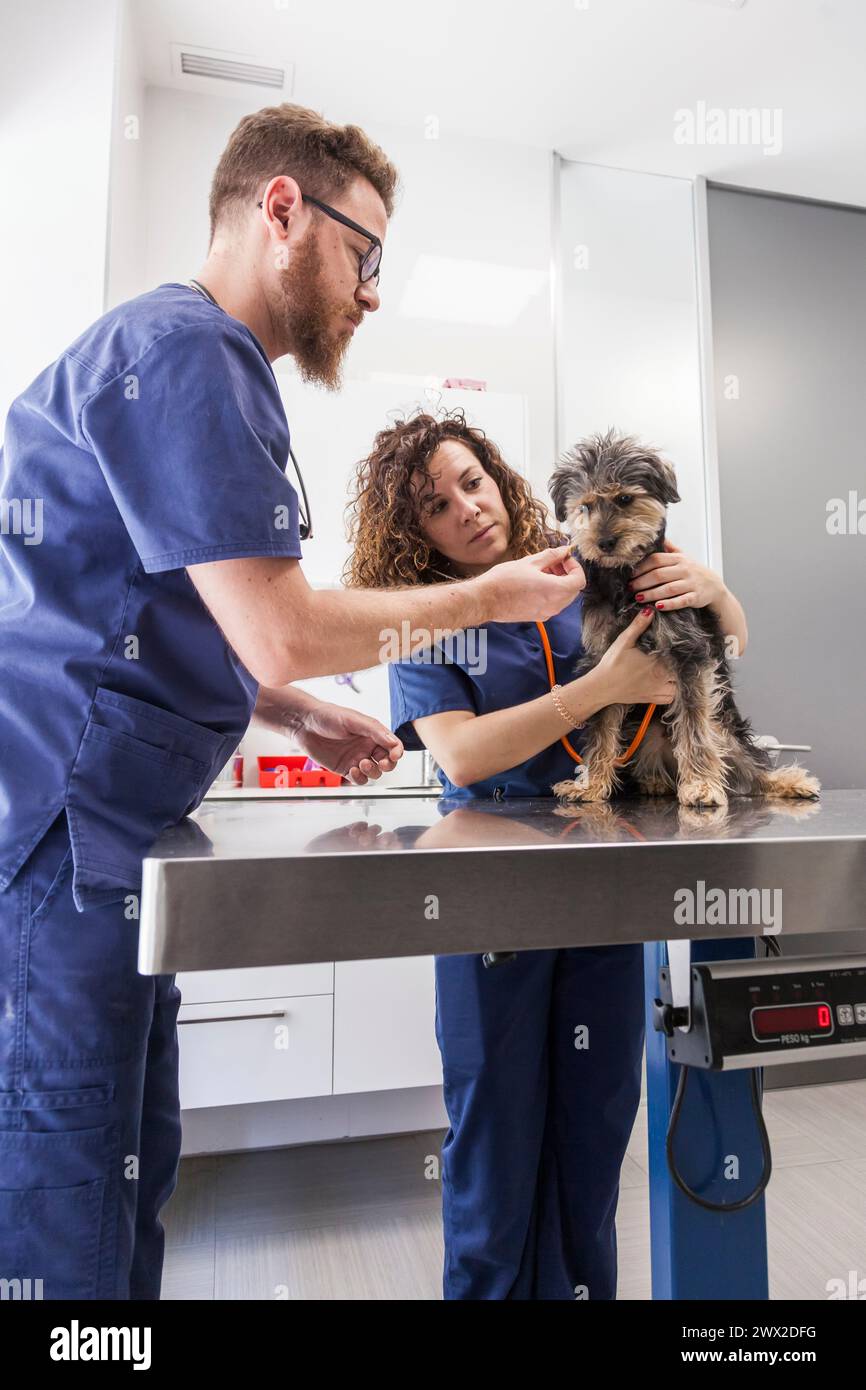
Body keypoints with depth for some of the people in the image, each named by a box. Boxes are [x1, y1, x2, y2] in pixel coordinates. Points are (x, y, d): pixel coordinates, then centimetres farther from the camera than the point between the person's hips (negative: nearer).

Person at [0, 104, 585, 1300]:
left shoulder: (193, 354, 22)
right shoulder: (186, 351, -11)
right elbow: (279, 630, -20)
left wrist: (300, 720, 14)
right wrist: (493, 596, -6)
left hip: (112, 824, 10)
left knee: (132, 1163, 17)